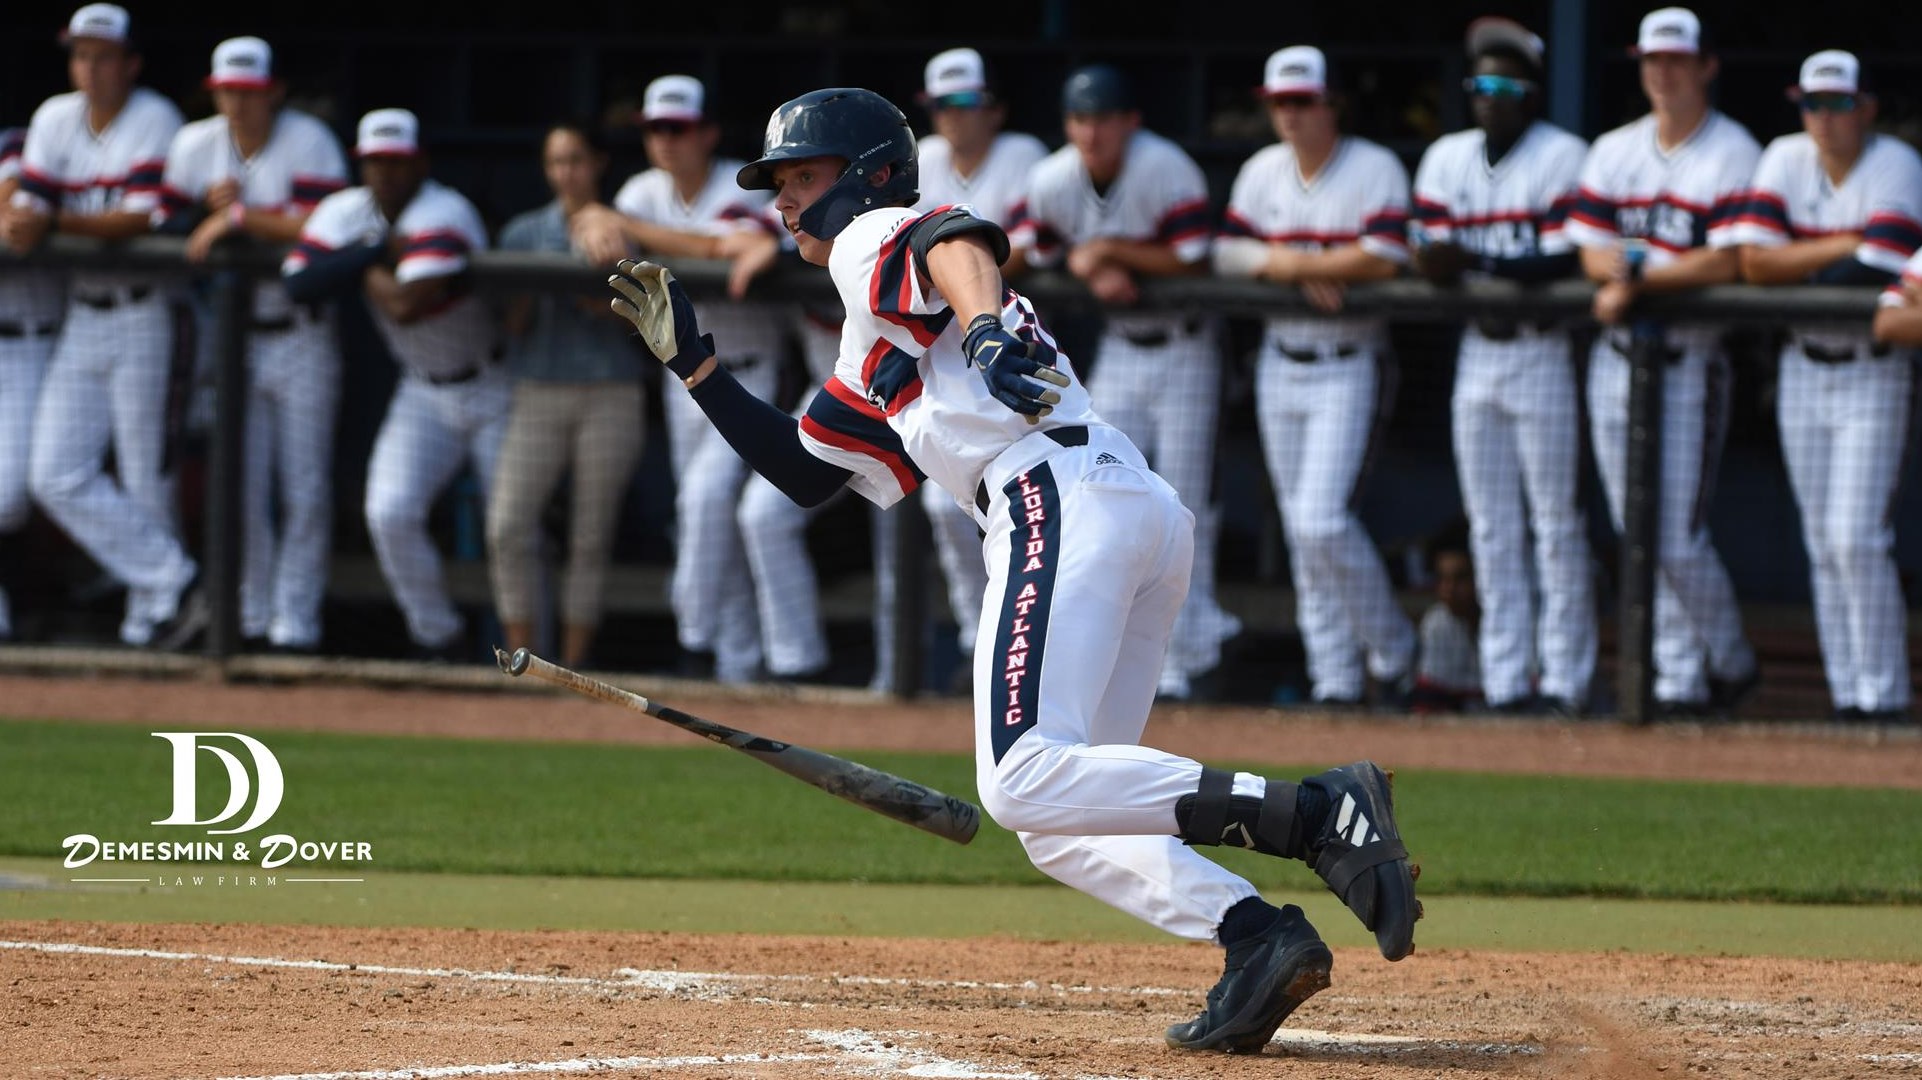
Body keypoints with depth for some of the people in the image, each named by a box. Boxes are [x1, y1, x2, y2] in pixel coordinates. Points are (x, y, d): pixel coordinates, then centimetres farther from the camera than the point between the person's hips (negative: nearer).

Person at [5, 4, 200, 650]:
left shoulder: (154, 121, -8)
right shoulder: (55, 119, 9)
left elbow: (144, 217, -18)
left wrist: (56, 221, -24)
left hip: (144, 318, -6)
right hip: (80, 322, 6)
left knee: (147, 485, -3)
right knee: (57, 476, -3)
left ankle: (151, 621, 6)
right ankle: (174, 586, -2)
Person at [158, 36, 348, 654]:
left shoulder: (309, 144, -11)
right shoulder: (195, 145, 3)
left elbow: (316, 226, -24)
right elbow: (166, 228, 3)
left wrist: (236, 216, -19)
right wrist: (212, 210, -15)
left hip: (300, 339, -4)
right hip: (231, 333, 4)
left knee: (305, 488, -3)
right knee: (239, 486, 3)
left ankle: (296, 619, 3)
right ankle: (252, 616, 14)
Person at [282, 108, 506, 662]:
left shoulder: (442, 217, -25)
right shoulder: (345, 213, -4)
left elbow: (405, 306, -37)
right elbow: (299, 283, -19)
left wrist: (364, 269, -18)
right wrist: (380, 249, -24)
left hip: (496, 385, -6)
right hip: (424, 394, 6)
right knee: (391, 513, -10)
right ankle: (438, 638, 6)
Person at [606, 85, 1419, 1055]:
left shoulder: (875, 240, 9)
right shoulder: (874, 353, 36)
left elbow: (958, 239, -15)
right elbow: (806, 472, 41)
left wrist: (988, 327, -36)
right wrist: (690, 361, 38)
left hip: (1059, 497, -10)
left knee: (1026, 784, -22)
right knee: (1056, 823, 8)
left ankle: (1320, 812, -32)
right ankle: (1256, 934, -14)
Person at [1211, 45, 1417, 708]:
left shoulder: (1375, 169, -8)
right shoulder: (1262, 173, 10)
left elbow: (1383, 259, -20)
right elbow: (1229, 254, 3)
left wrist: (1291, 262, -12)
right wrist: (1304, 270, -13)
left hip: (1349, 367, -6)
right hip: (1280, 363, 6)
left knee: (1323, 521, -16)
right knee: (1302, 530, 5)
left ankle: (1391, 651, 3)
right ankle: (1335, 682, 10)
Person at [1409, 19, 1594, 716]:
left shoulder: (1562, 157, -8)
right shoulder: (1447, 159, 10)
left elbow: (1566, 261, -17)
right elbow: (1428, 257, 4)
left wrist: (1478, 263, -27)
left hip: (1543, 351, -6)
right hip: (1476, 350, 6)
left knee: (1556, 522, -3)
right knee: (1490, 527, 7)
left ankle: (1564, 679, 0)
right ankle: (1504, 680, 10)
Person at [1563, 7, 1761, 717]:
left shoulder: (1734, 155, -6)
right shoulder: (1613, 152, 12)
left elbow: (1729, 261, -16)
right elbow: (1591, 252, 6)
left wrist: (1637, 274, -16)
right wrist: (1622, 275, -16)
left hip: (1689, 362, -6)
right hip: (1614, 358, 6)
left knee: (1679, 542, -8)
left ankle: (1730, 664, 12)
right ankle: (1677, 679, 11)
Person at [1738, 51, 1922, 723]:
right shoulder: (1786, 162, 1)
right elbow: (1754, 263, -9)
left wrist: (1799, 271, -10)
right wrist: (1843, 246, -15)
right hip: (1802, 371, 5)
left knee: (1857, 537, -12)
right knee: (1823, 544, 5)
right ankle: (1848, 694, 10)